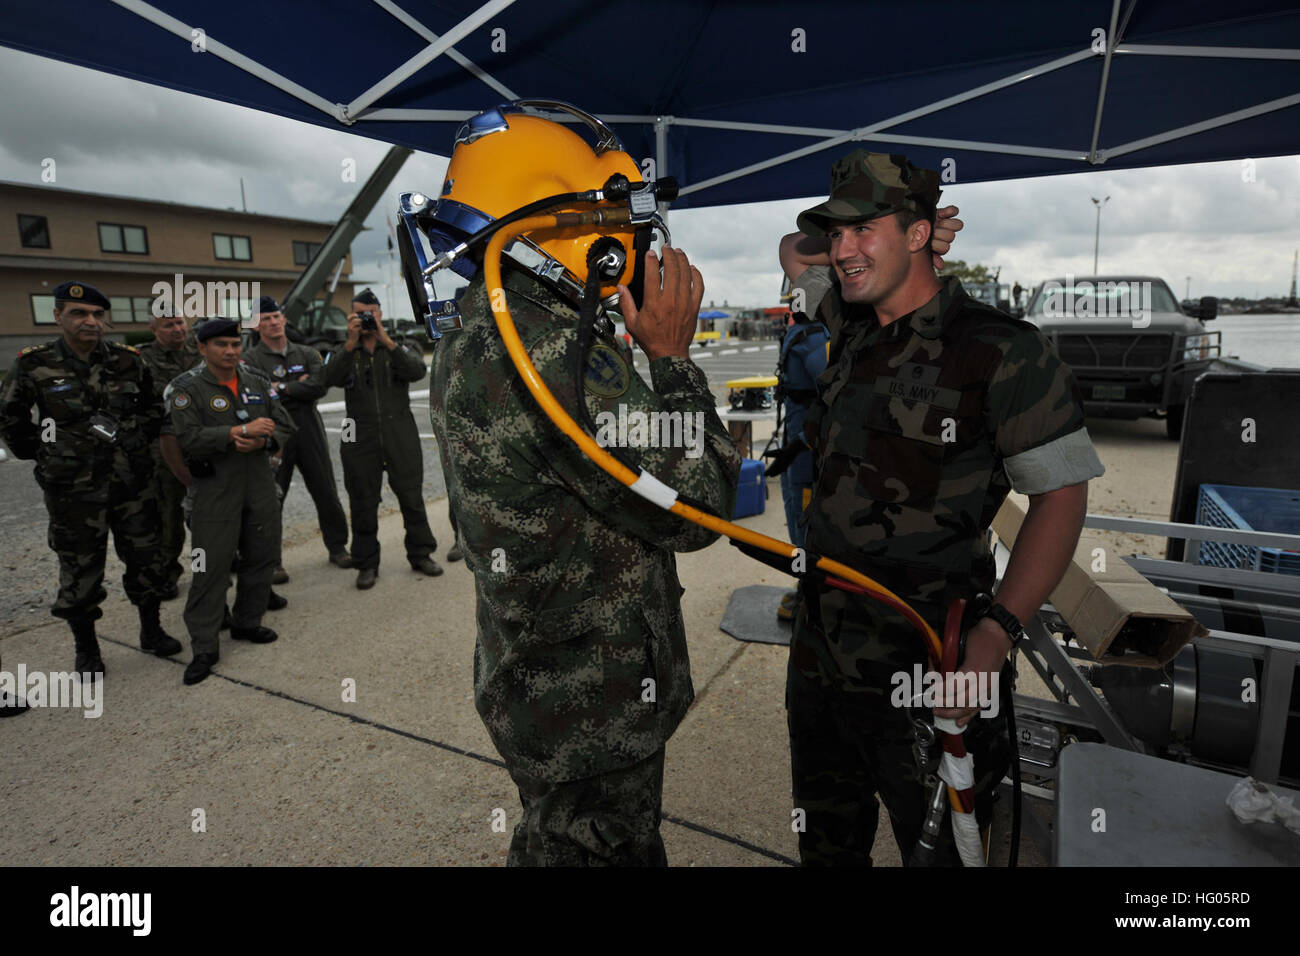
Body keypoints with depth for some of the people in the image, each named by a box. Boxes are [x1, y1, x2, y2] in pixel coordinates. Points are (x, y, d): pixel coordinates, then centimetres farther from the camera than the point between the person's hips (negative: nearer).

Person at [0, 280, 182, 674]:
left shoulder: (128, 360, 1)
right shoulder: (34, 364, -5)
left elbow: (153, 408, 15)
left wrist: (139, 440, 7)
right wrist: (42, 452, 4)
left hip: (133, 483, 2)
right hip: (73, 491, -2)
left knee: (146, 561, 11)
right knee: (79, 572, 8)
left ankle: (152, 630, 29)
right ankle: (86, 650, 24)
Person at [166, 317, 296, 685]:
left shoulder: (257, 380, 8)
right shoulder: (187, 388, -6)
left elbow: (284, 426, 6)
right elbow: (189, 438, -18)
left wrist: (259, 441, -13)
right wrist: (241, 430, -22)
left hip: (260, 483, 5)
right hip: (214, 489, -5)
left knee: (261, 556, 12)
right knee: (211, 566, -4)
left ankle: (247, 622, 30)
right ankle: (205, 647, 7)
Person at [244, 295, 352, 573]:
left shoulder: (306, 353, 10)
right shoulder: (251, 359, 0)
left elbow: (321, 386, -8)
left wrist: (282, 388, -10)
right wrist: (299, 386, -8)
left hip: (310, 434, 3)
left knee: (326, 493, 9)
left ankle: (337, 547, 23)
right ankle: (271, 561, 15)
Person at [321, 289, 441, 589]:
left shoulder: (401, 347, 8)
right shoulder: (342, 352, 11)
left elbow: (417, 371, -13)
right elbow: (331, 378, -10)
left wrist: (386, 340, -17)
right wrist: (351, 342, -16)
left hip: (401, 435, -1)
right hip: (360, 437, 1)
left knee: (411, 497, 4)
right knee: (363, 502, 6)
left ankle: (421, 554, 19)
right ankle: (366, 564, 17)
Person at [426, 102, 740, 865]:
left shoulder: (469, 341, 5)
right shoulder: (552, 351, -28)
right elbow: (694, 508, -23)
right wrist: (673, 357, -16)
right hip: (594, 711, -9)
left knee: (556, 838, 29)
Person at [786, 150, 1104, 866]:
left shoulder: (1002, 353, -12)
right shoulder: (850, 332, 6)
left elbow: (1061, 494, -12)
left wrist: (997, 633, -22)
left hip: (924, 673, -5)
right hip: (819, 651, 6)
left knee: (938, 848, 16)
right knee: (825, 841, 24)